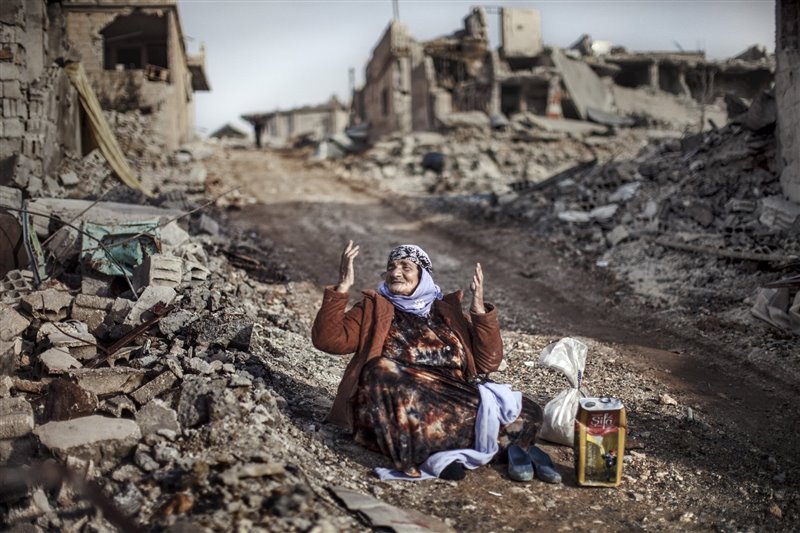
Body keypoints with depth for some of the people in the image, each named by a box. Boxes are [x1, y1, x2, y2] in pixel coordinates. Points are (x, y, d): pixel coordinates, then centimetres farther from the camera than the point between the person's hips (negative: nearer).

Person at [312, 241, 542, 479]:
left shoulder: (449, 313, 20)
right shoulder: (374, 310, 15)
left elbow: (488, 362, 11)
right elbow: (327, 339, 1)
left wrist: (479, 309, 2)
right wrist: (342, 287, -7)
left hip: (454, 401, 3)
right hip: (395, 402, -3)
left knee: (528, 413, -16)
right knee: (383, 371, -35)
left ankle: (436, 453, -29)